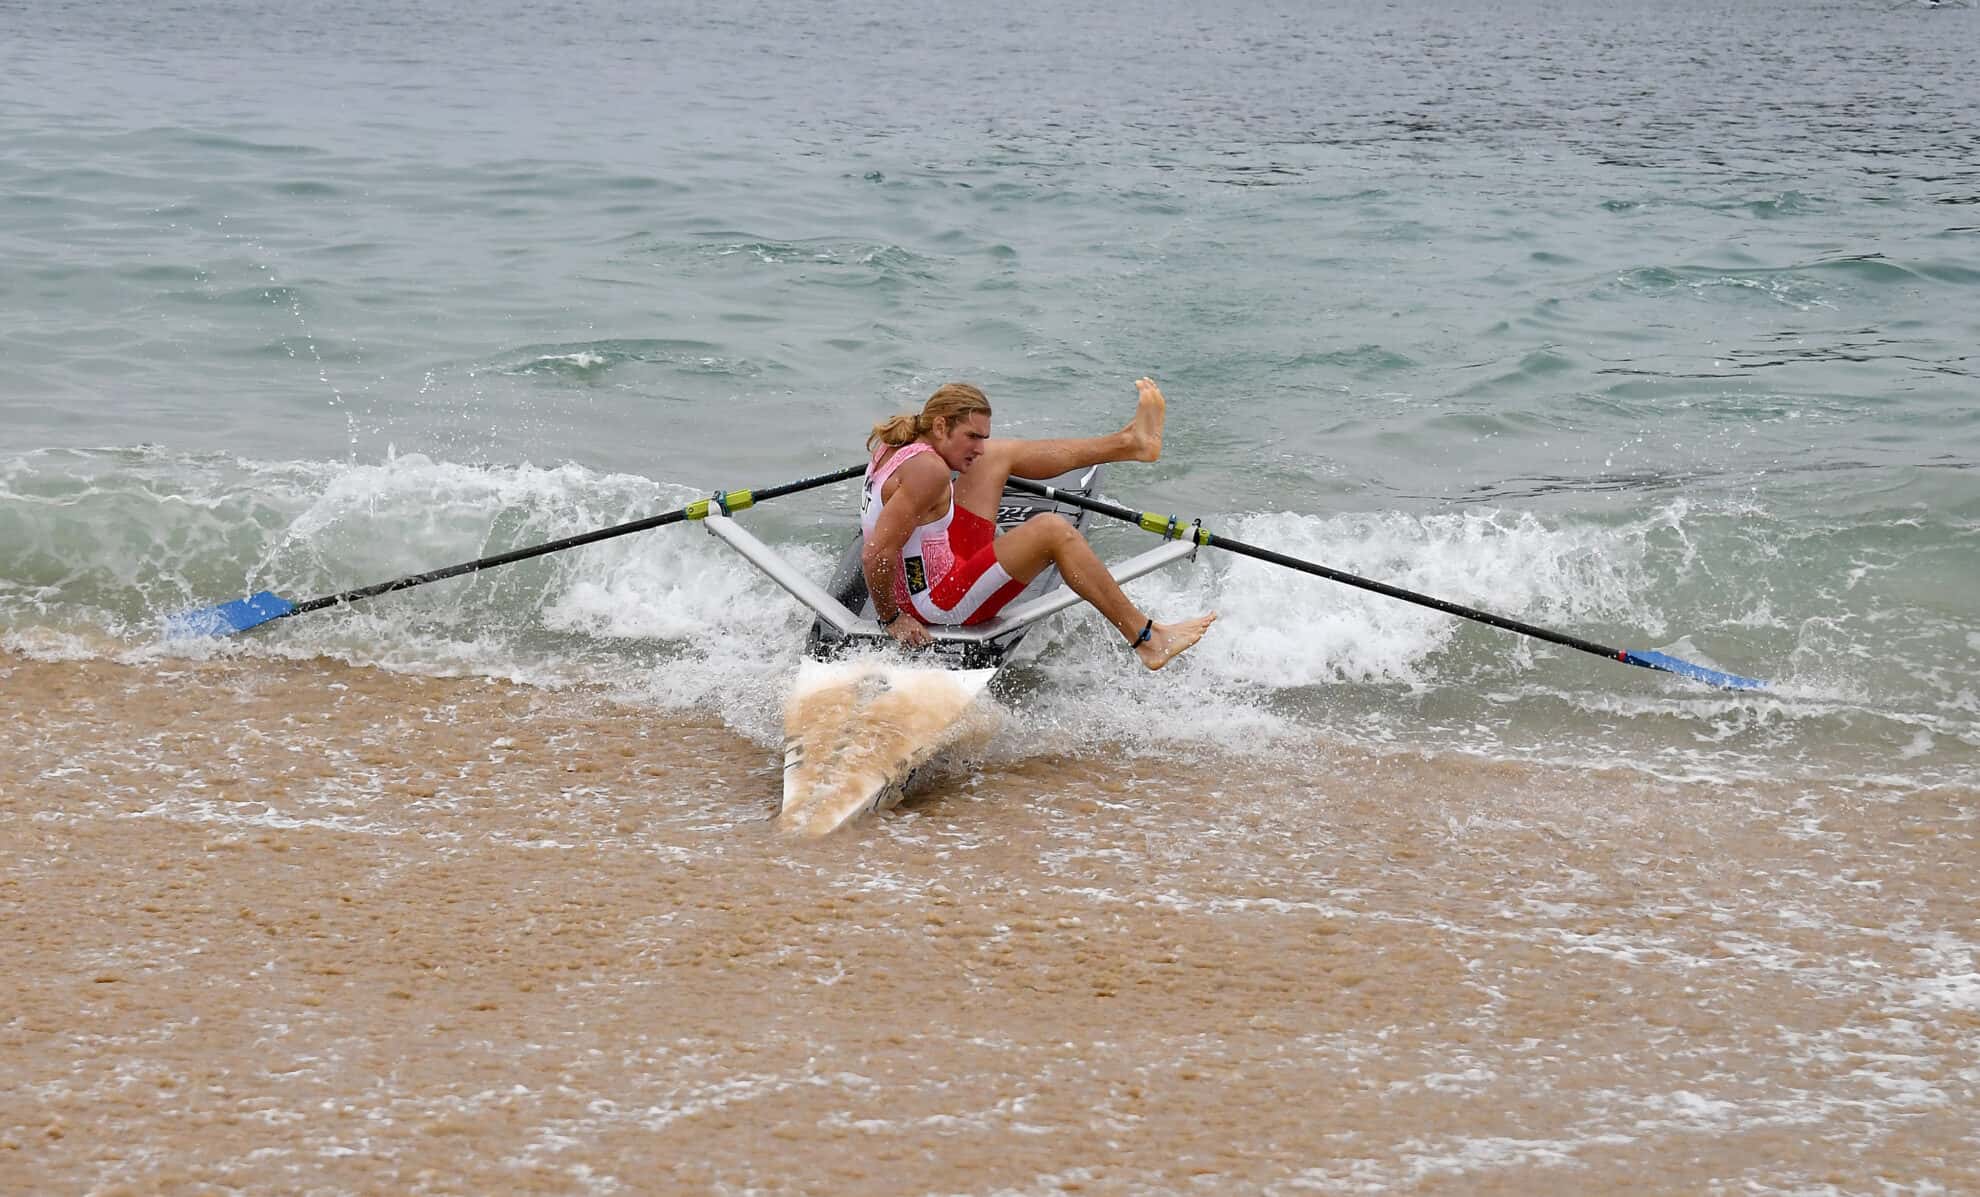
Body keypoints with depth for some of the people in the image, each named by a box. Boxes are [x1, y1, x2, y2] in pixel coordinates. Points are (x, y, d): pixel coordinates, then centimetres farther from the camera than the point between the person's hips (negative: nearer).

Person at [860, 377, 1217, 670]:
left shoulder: (894, 446, 0)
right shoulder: (927, 469, -28)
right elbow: (876, 554, -32)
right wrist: (890, 618, -21)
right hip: (938, 602, -10)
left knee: (1001, 454, 13)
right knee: (1052, 531, -21)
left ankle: (1128, 443, 23)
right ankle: (1147, 639, -14)